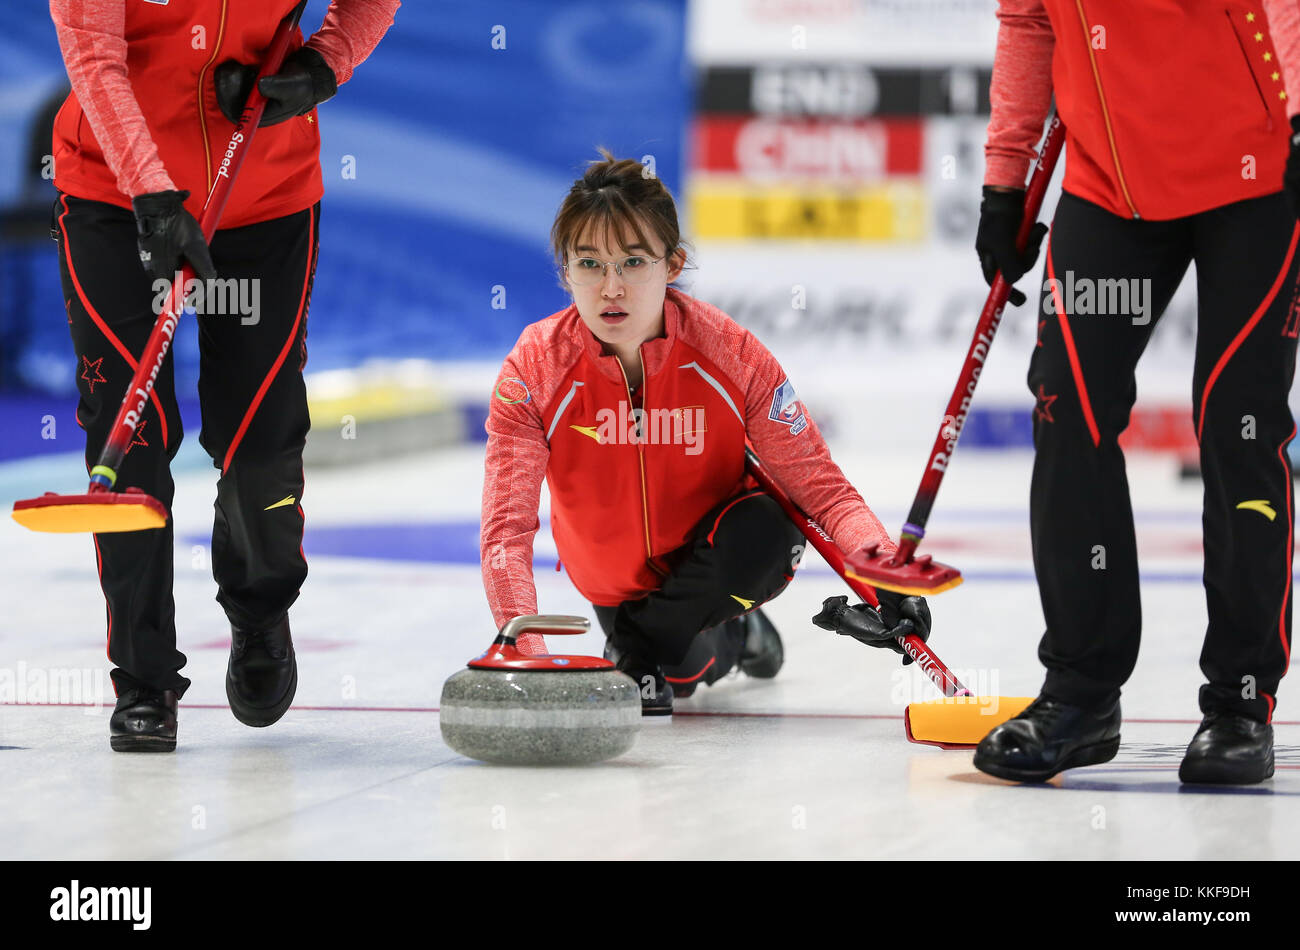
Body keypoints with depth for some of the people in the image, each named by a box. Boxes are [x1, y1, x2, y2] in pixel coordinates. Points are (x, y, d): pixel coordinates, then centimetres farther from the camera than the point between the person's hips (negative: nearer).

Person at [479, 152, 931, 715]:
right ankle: (728, 637, 22)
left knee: (766, 528, -32)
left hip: (715, 559, -2)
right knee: (687, 670, -19)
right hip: (615, 579, 2)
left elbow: (819, 484, -20)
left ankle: (639, 648, -7)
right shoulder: (534, 371, -24)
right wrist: (523, 646, -47)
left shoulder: (728, 352, -23)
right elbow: (507, 526, -29)